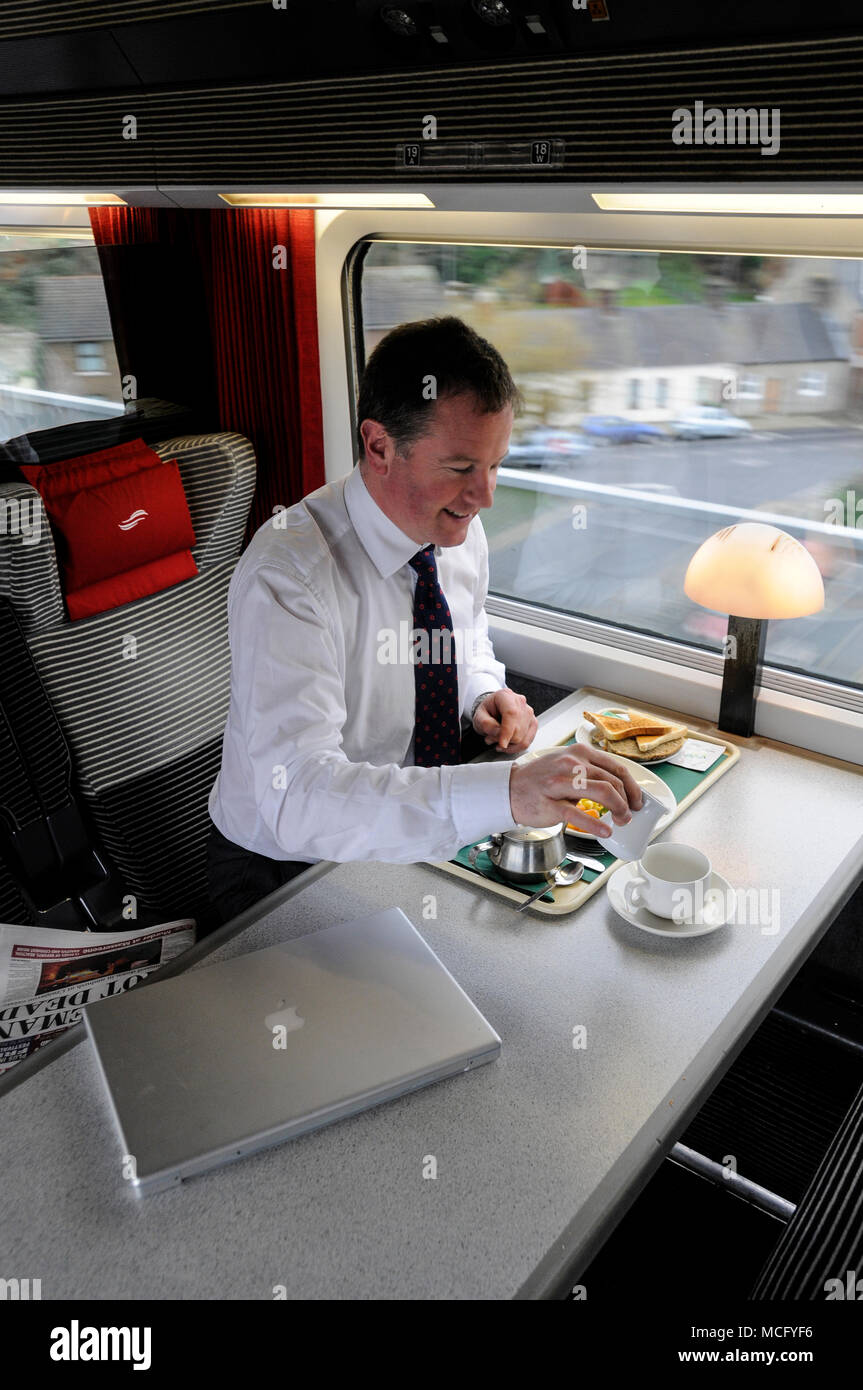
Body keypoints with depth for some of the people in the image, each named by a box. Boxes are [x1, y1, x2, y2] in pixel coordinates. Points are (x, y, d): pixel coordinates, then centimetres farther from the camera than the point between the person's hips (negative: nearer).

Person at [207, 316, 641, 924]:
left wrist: (485, 693, -7)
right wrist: (506, 792, -50)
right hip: (283, 869, -6)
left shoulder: (460, 529, -5)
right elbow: (297, 798, -39)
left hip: (420, 843, 7)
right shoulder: (287, 577, -28)